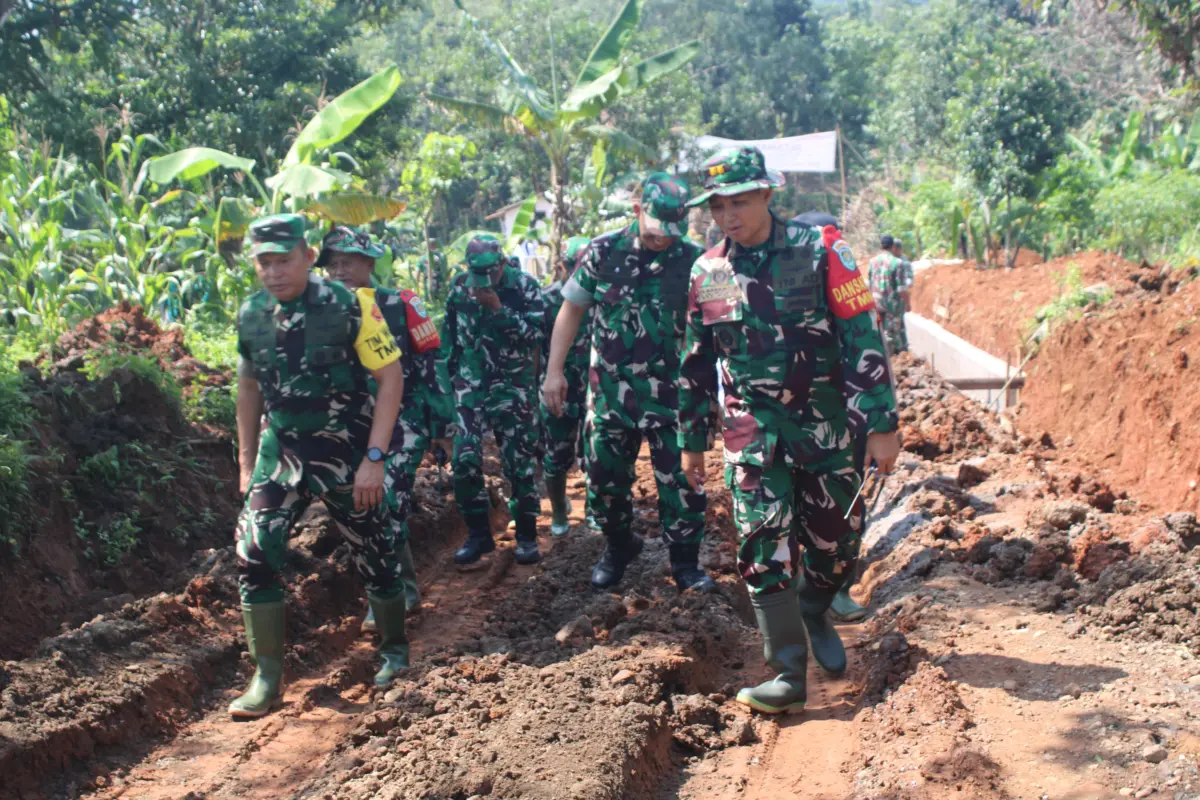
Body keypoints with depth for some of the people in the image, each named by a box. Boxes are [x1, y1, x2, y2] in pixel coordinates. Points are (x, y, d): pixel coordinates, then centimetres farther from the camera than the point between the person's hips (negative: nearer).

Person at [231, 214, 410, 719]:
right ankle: (268, 678, 3)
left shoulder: (350, 306, -14)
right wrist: (246, 461, 14)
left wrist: (374, 457, -17)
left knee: (373, 555, 7)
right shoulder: (251, 315, 1)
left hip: (346, 453, -4)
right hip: (280, 450, 4)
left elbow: (391, 378, -12)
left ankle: (395, 650, 31)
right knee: (254, 554, -9)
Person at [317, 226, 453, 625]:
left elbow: (430, 367, -5)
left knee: (388, 504, -15)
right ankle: (406, 587, 23)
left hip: (405, 420, -5)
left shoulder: (402, 305, -7)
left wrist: (443, 425, -5)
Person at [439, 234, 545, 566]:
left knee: (520, 460, -1)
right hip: (471, 383, 3)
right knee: (465, 458, -3)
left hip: (513, 386, -3)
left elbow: (537, 335, -16)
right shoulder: (460, 285, 2)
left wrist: (499, 309, -23)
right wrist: (446, 374, 15)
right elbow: (449, 331, 14)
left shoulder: (524, 286, -9)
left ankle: (527, 535, 12)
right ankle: (478, 534, 11)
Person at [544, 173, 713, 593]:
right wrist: (554, 371, 2)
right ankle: (619, 547, 35)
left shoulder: (693, 261, -5)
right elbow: (571, 310, 5)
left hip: (671, 394, -1)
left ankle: (685, 562, 19)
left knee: (682, 481, 1)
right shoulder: (603, 252, -3)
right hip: (610, 391, 1)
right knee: (604, 478, 12)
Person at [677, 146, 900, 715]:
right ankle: (789, 673, 2)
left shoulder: (818, 251, -7)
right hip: (754, 430, 1)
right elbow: (696, 364, 12)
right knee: (764, 547, -7)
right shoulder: (707, 273, 3)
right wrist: (691, 441, 14)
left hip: (826, 423, -1)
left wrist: (881, 424, -12)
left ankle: (814, 613, 40)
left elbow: (862, 338, -8)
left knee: (834, 538, 9)